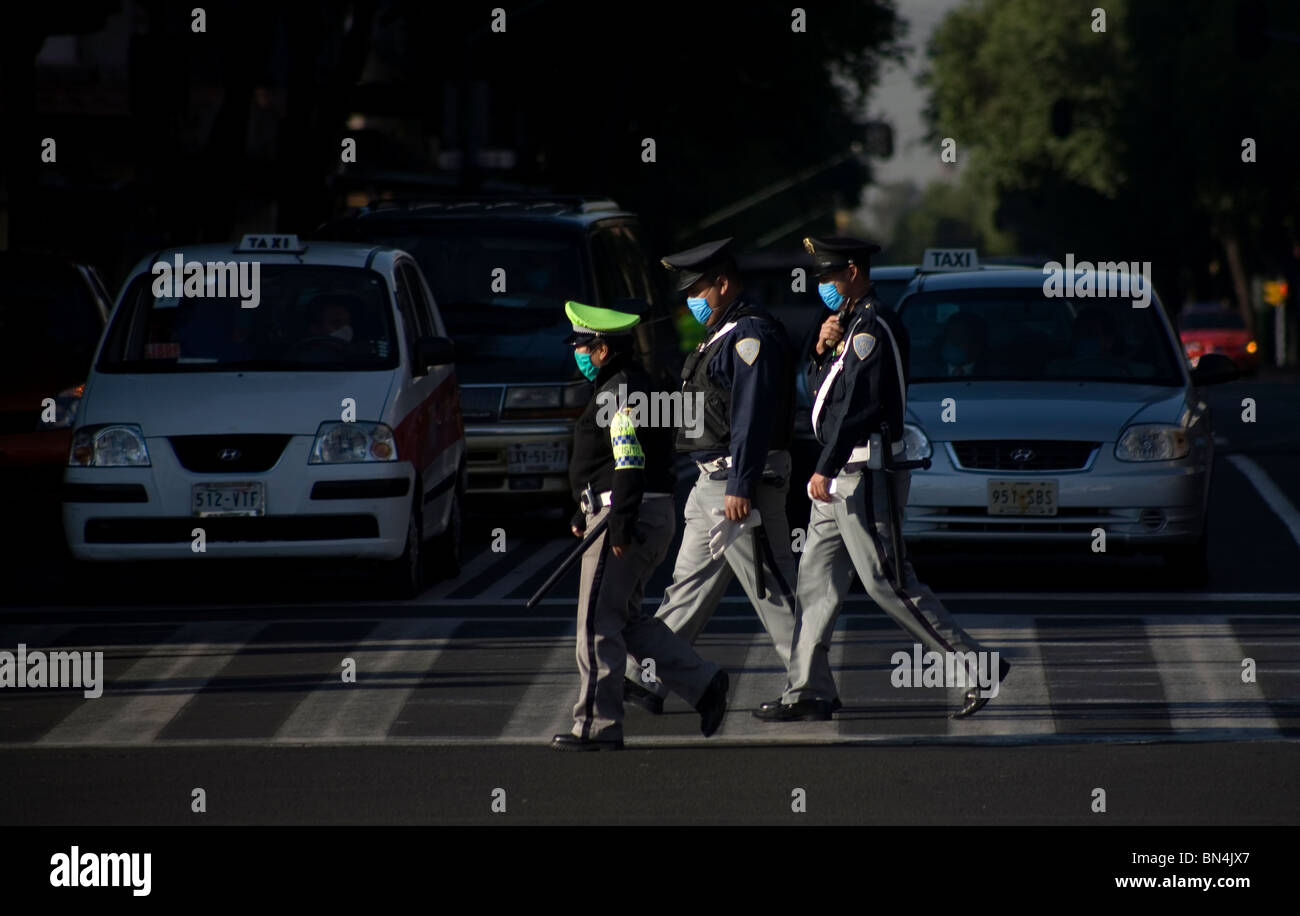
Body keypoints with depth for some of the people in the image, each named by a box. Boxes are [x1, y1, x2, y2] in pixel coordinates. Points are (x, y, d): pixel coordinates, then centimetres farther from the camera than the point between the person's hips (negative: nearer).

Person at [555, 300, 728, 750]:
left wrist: (620, 524, -25)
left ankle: (598, 725, -6)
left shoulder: (620, 393, -14)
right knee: (626, 619, 15)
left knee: (598, 622, -8)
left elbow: (630, 462, -22)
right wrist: (587, 514, 28)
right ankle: (703, 683, 11)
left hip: (629, 517, -11)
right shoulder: (625, 387, 20)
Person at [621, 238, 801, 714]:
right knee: (690, 584, 11)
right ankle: (646, 680, 13)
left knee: (771, 591, -6)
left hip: (741, 480, -11)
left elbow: (753, 417, -22)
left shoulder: (753, 335, -15)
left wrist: (741, 488, -26)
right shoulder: (724, 333, 18)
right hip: (712, 480, 11)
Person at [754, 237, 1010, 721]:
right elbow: (821, 392, 20)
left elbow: (857, 404, -22)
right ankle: (809, 690, 10)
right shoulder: (850, 325, 16)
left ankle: (976, 666, -6)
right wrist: (823, 350, 2)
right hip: (843, 479, 10)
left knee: (887, 583, -9)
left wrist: (825, 468, -20)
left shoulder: (873, 327, -16)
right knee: (816, 577, 8)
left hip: (865, 477, -10)